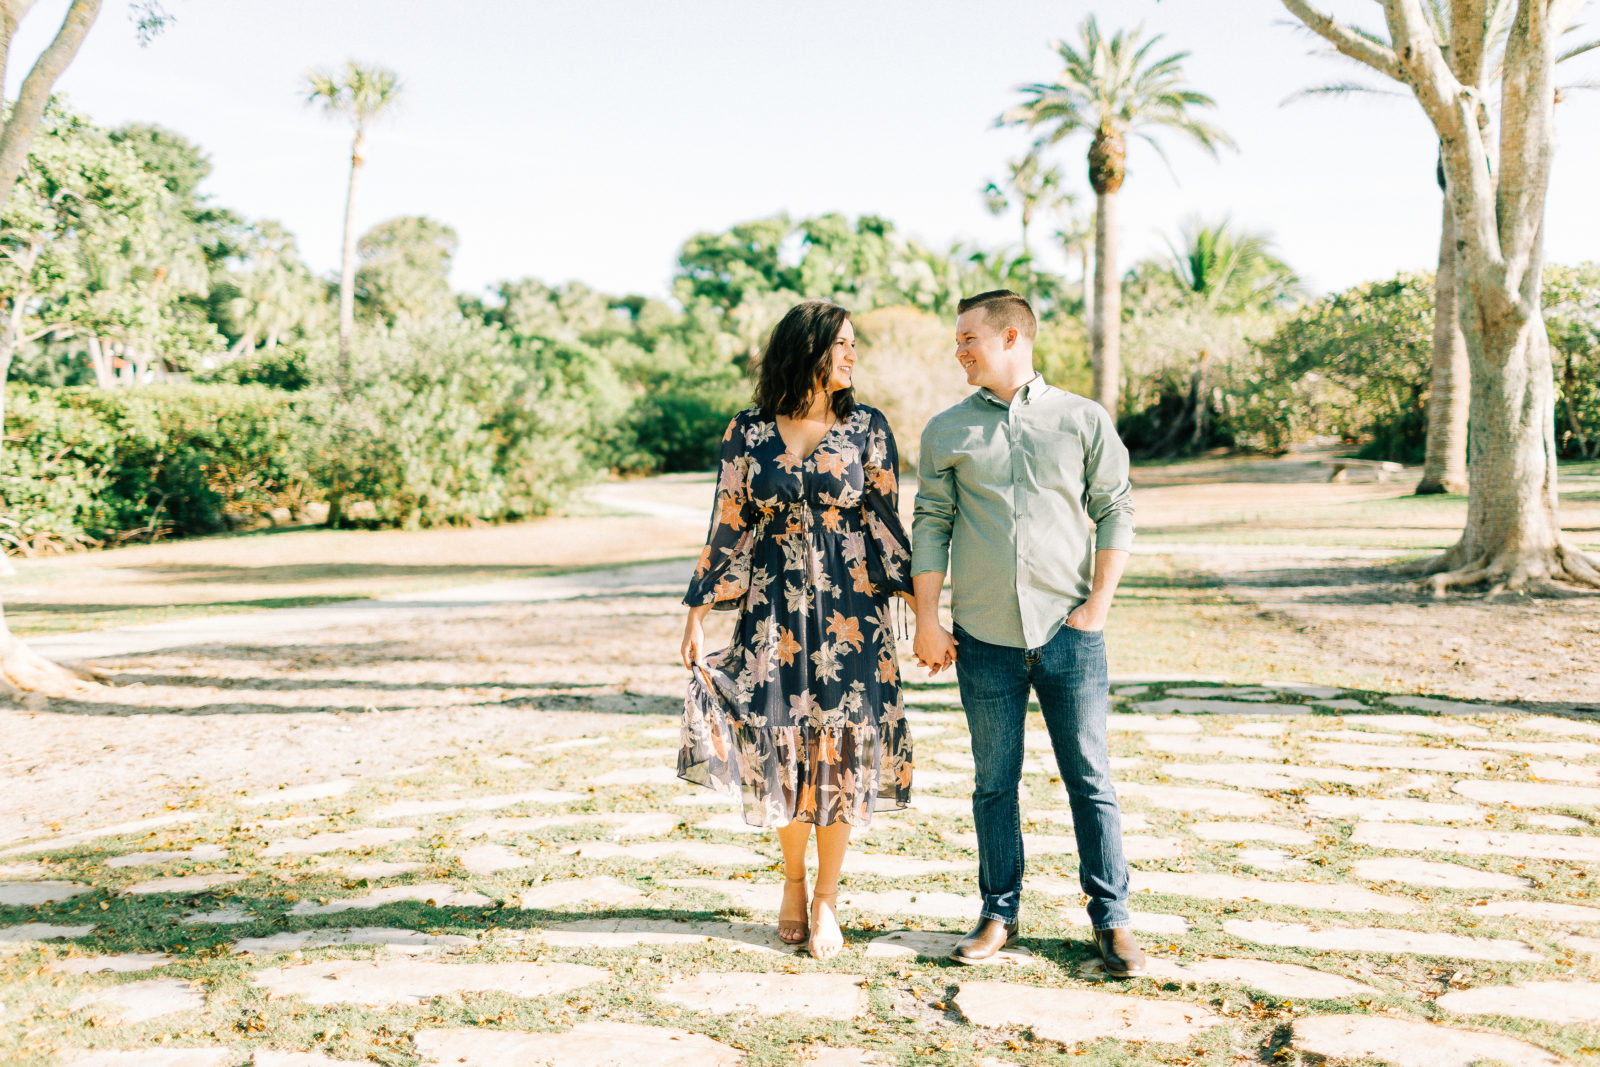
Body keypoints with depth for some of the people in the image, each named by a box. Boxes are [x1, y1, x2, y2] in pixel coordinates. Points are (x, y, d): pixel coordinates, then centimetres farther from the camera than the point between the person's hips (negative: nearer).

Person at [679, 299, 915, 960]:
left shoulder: (867, 427, 3)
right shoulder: (747, 433, 2)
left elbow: (886, 522, 3)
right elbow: (728, 529, 5)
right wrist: (697, 614, 2)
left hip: (850, 609, 0)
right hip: (773, 612, 0)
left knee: (841, 747, 2)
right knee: (781, 745, 5)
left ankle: (826, 899, 17)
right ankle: (793, 880, 28)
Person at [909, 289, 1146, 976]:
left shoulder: (1084, 420, 4)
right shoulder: (947, 431, 7)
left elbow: (1116, 513, 4)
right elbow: (931, 525, 7)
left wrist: (1097, 606, -4)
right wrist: (927, 620, 1)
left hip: (1069, 632, -1)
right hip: (984, 636, 1)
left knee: (1090, 779, 3)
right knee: (995, 782, 9)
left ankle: (1110, 916, 15)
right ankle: (999, 913, 21)